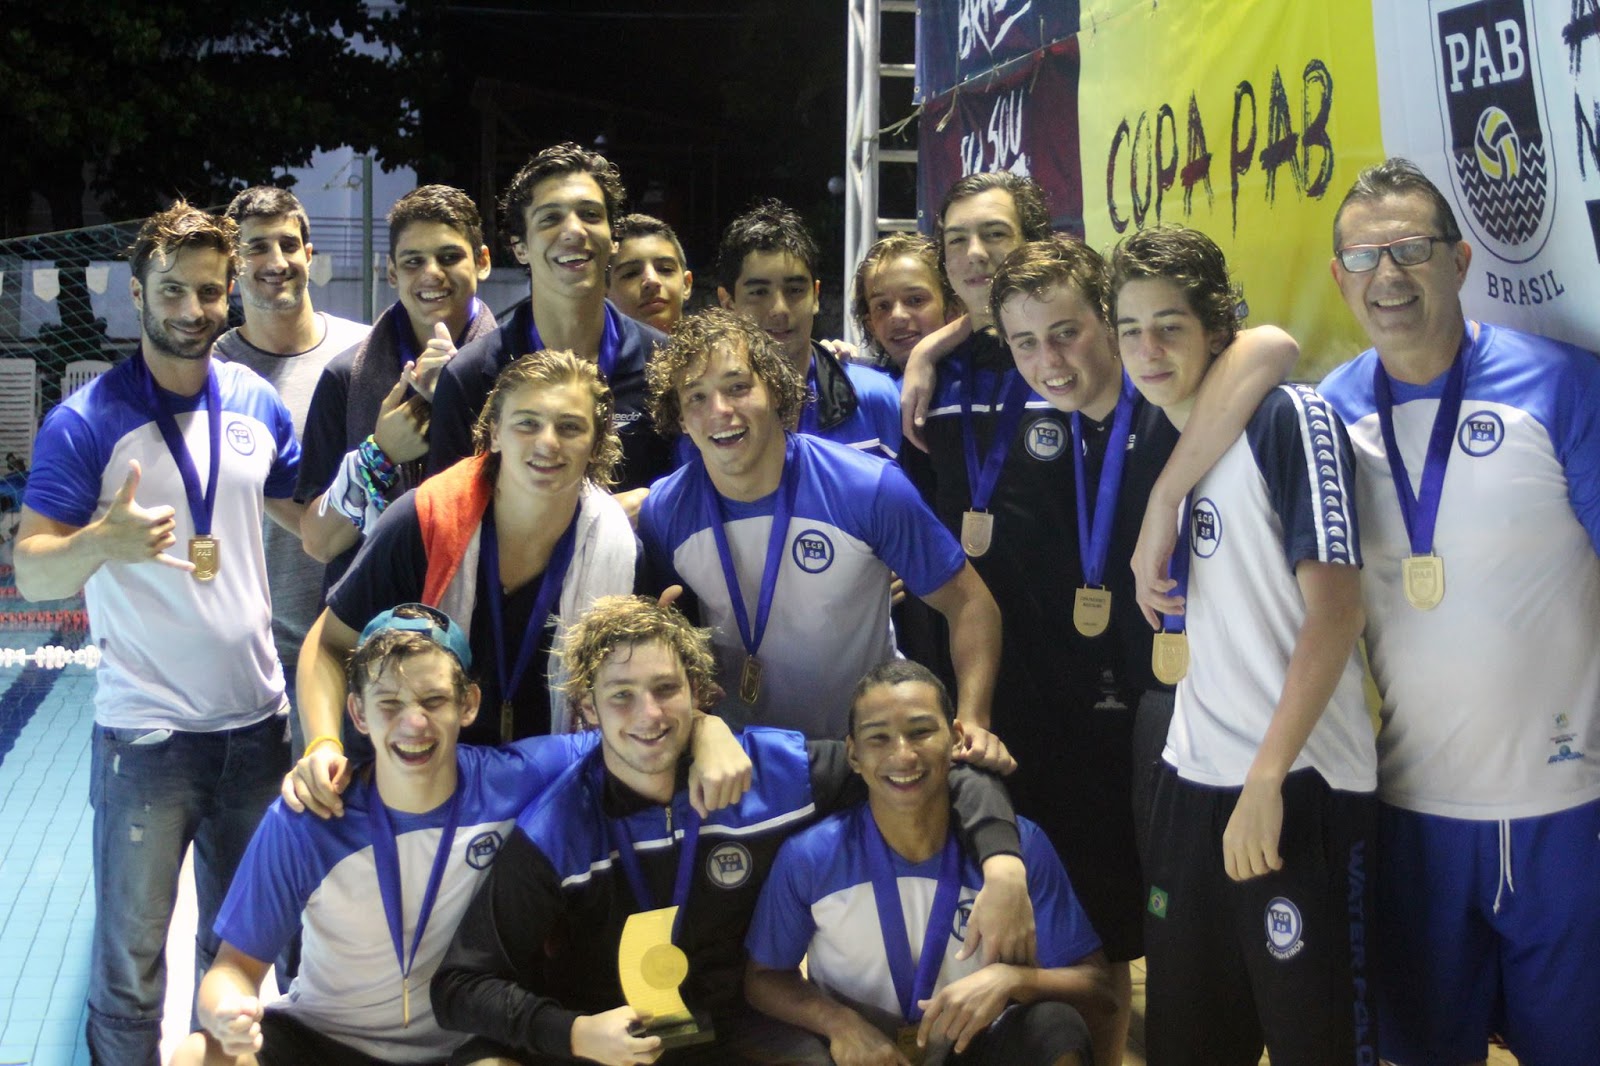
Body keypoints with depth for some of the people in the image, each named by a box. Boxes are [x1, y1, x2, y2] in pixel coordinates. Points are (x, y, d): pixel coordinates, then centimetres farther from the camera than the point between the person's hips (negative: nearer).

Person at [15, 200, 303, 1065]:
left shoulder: (259, 405, 4)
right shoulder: (84, 423, -10)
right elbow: (30, 574, -12)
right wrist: (102, 542, -33)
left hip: (256, 723, 5)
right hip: (145, 734, -4)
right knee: (129, 966, 2)